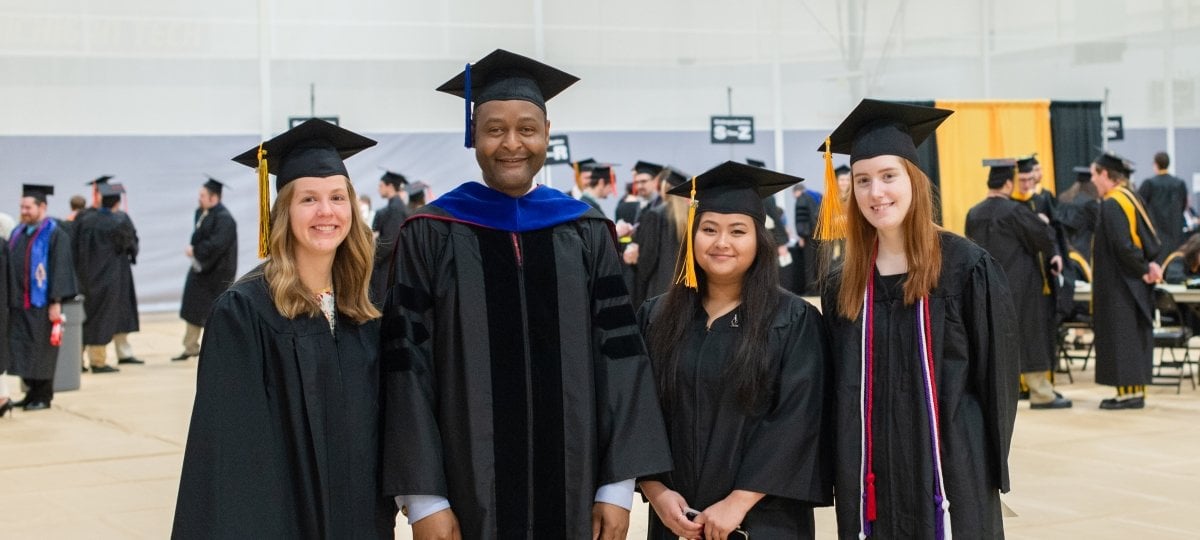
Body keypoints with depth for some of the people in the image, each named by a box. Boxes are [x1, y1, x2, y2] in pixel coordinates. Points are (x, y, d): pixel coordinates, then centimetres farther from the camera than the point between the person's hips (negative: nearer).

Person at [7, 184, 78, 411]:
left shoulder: (54, 234, -8)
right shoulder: (18, 233, 13)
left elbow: (60, 268, -13)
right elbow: (10, 267, 16)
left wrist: (56, 302, -18)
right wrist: (8, 299, 12)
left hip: (41, 304, -6)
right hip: (18, 303, 6)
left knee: (41, 350, 1)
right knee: (21, 350, 7)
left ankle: (43, 396, 11)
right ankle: (33, 392, 18)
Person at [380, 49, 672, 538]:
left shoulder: (586, 234, 5)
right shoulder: (431, 237, -1)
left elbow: (619, 355, 2)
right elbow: (409, 366, -4)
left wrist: (619, 485, -4)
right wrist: (423, 499, -10)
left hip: (571, 490, 2)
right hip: (469, 493, -2)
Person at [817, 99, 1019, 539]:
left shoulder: (967, 268, -7)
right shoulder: (844, 285, 7)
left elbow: (996, 375, -4)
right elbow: (837, 387, 11)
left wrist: (990, 470, -6)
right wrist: (843, 476, 4)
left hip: (950, 472, -4)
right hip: (873, 481, 4)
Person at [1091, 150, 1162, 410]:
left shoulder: (1111, 204, -17)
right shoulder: (1131, 198, 12)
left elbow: (1122, 245, -23)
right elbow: (1150, 237, 13)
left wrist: (1142, 270, -13)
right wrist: (1150, 264, 1)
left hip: (1119, 282, -10)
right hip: (1134, 284, 10)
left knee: (1121, 335, -5)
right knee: (1136, 336, 11)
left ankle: (1129, 392, -3)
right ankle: (1136, 390, 15)